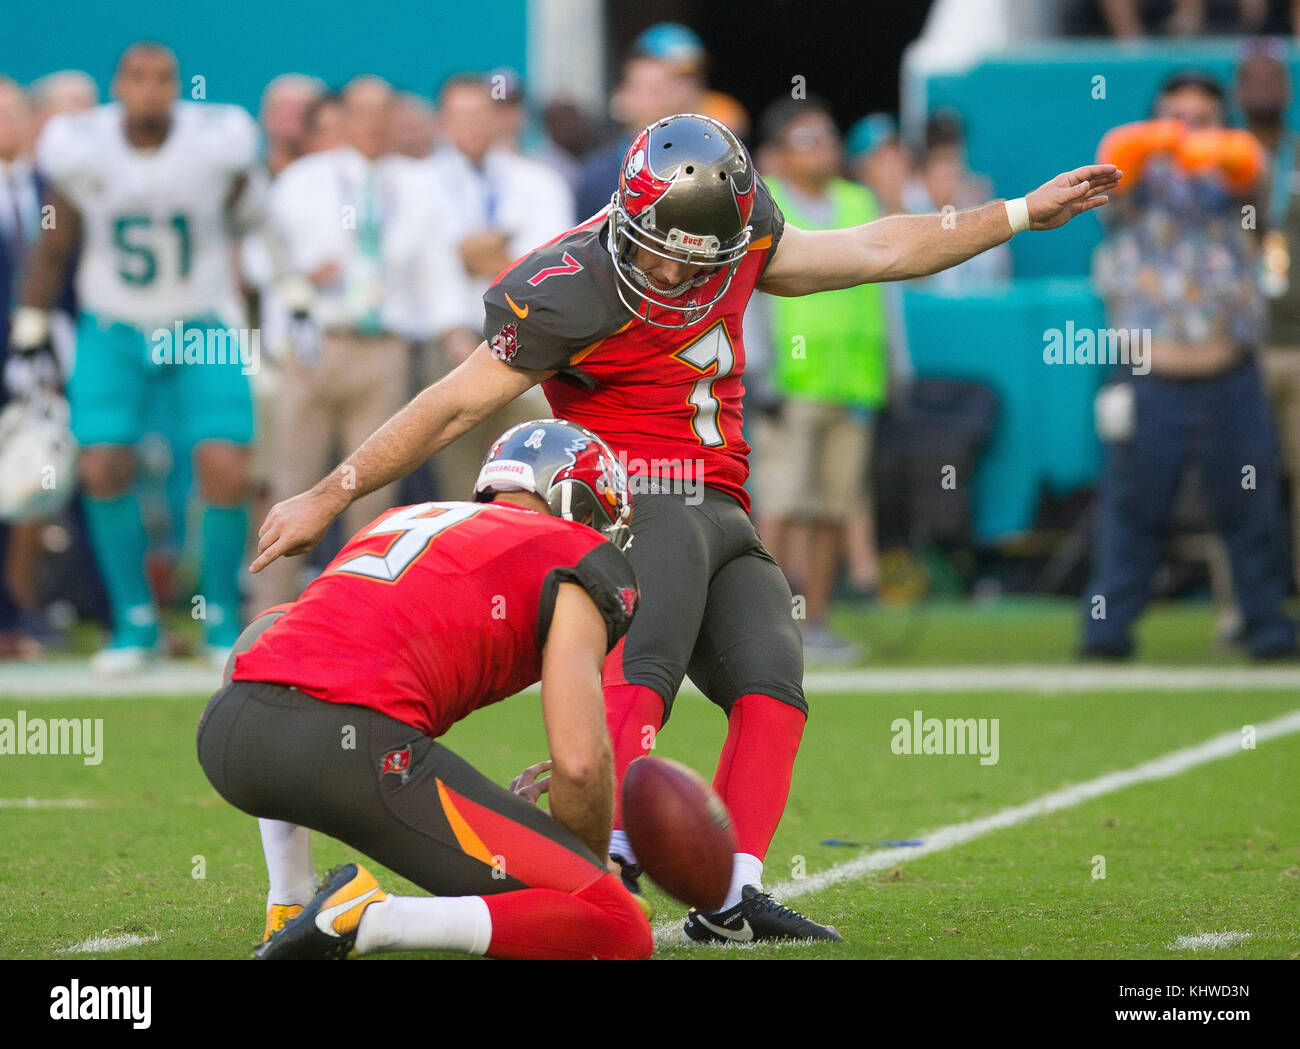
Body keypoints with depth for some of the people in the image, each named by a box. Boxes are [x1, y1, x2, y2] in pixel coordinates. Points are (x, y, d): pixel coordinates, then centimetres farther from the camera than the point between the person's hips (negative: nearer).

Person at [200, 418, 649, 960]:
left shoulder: (400, 520, 34)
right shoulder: (579, 558, 14)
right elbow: (580, 761, 3)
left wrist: (499, 810, 41)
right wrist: (594, 857, 24)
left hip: (227, 733, 7)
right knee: (619, 934, 0)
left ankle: (288, 911, 32)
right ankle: (371, 921, -14)